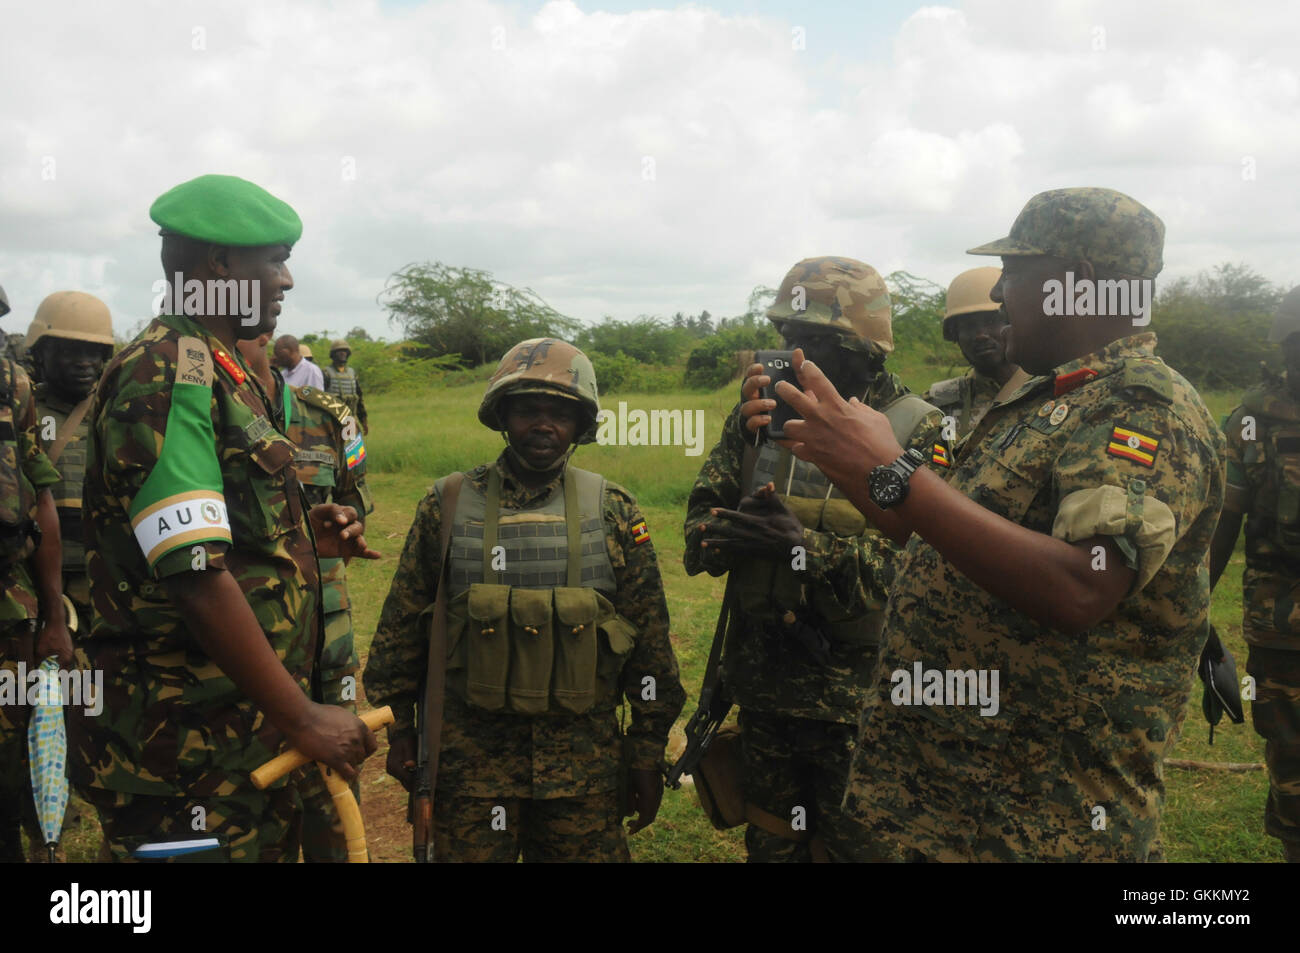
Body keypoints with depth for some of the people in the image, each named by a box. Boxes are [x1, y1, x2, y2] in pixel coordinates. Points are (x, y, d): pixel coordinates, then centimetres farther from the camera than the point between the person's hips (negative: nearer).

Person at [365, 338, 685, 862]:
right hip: (472, 753, 0)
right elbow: (403, 623, 7)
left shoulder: (614, 511, 1)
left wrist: (649, 752, 3)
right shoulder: (448, 505, 1)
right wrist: (399, 730, 7)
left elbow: (650, 639, 4)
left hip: (584, 754, 1)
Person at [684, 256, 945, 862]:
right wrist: (731, 530, -21)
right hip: (763, 689, 5)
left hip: (858, 697, -4)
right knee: (769, 842, 22)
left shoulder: (914, 431, -11)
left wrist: (806, 547, -31)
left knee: (849, 846, 13)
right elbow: (700, 521, 2)